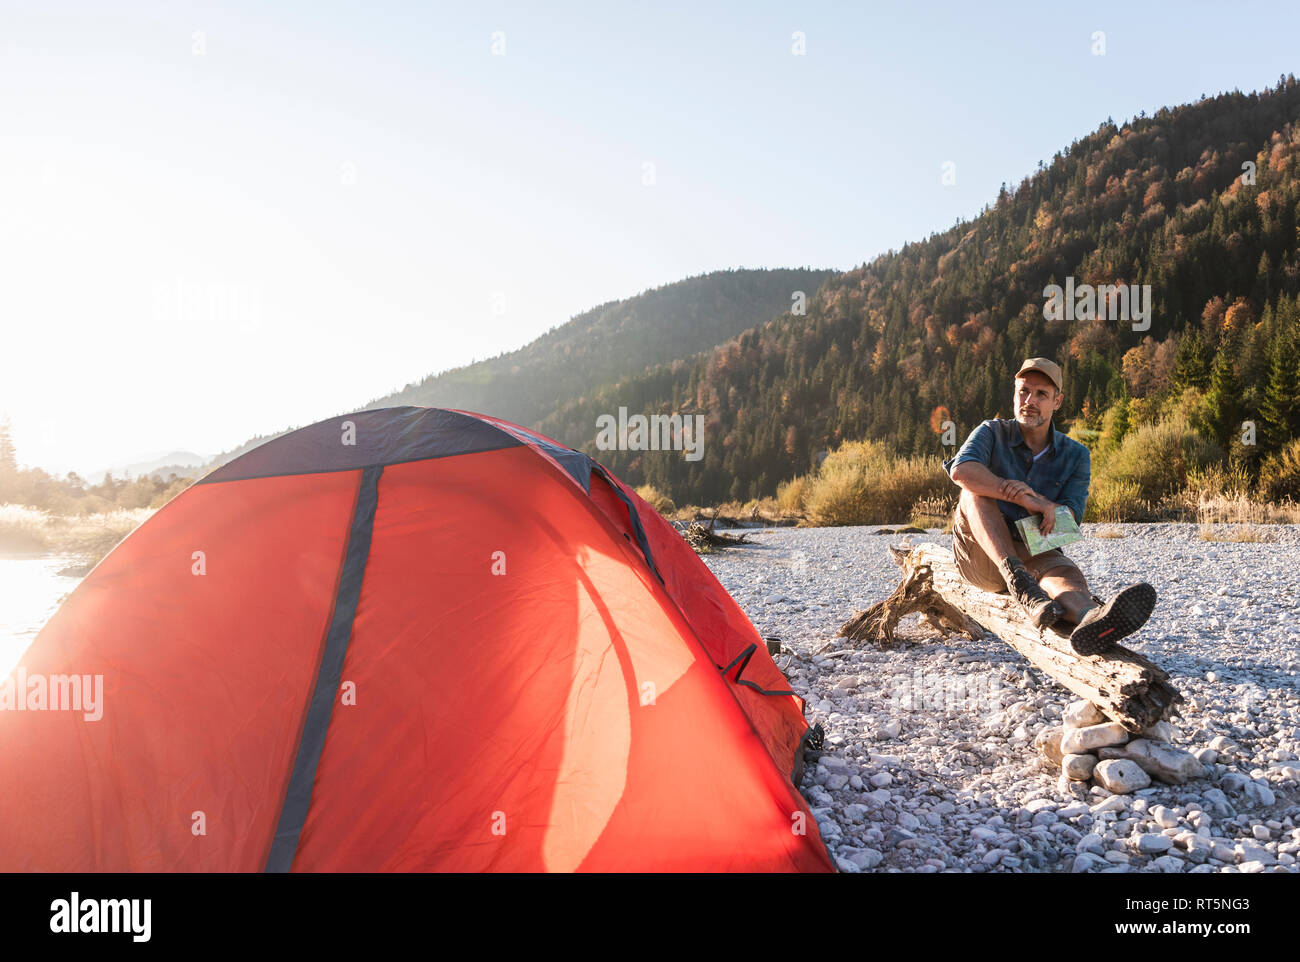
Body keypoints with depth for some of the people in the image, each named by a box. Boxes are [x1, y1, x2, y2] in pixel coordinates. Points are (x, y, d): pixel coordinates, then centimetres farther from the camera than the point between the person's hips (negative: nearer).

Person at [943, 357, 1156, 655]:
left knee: (1065, 571, -34)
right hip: (978, 553, 0)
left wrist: (1035, 498, -28)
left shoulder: (1075, 456, 8)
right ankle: (1018, 582, -46)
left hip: (1035, 555, 1)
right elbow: (961, 470, -22)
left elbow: (1069, 518, -6)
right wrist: (1024, 498, -34)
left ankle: (1089, 618, -73)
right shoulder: (993, 432, 2)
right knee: (976, 490, -28)